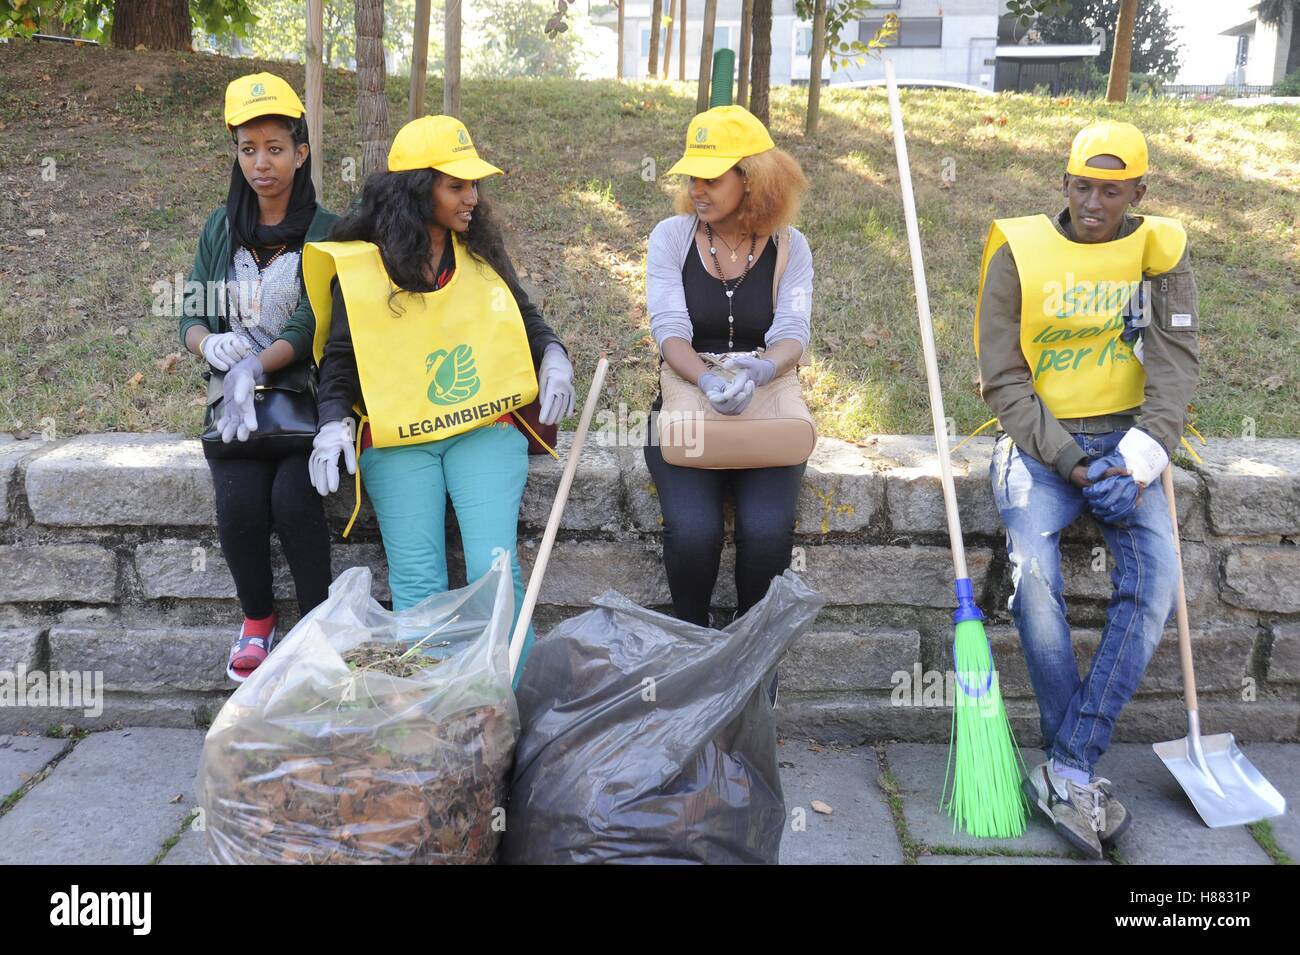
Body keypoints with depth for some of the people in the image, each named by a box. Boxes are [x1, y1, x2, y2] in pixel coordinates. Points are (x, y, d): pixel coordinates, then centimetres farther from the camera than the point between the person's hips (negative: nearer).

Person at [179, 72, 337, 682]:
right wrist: (214, 345, -14)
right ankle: (256, 620, 4)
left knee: (292, 497, -27)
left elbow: (314, 324, -10)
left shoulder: (327, 232, 0)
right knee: (239, 501, -22)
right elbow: (191, 317, 10)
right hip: (239, 400, 3)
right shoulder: (221, 230, 13)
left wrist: (255, 365, -27)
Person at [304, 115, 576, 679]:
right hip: (396, 441, -1)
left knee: (495, 573, -15)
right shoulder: (359, 268, 3)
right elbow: (339, 358, 9)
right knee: (417, 585, -11)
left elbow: (526, 319, 23)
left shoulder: (482, 255, 12)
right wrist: (334, 422, -7)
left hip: (485, 428, 2)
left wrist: (554, 358, 3)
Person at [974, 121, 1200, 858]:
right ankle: (1081, 770, -12)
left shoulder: (1162, 252, 5)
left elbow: (1177, 363, -3)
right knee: (1035, 575, -28)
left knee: (1157, 580, -23)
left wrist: (1141, 458, -19)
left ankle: (1068, 770, -18)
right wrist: (1069, 463, -14)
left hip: (1124, 442, 2)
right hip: (1039, 441, -2)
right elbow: (1004, 378, -4)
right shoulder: (1020, 252, -1)